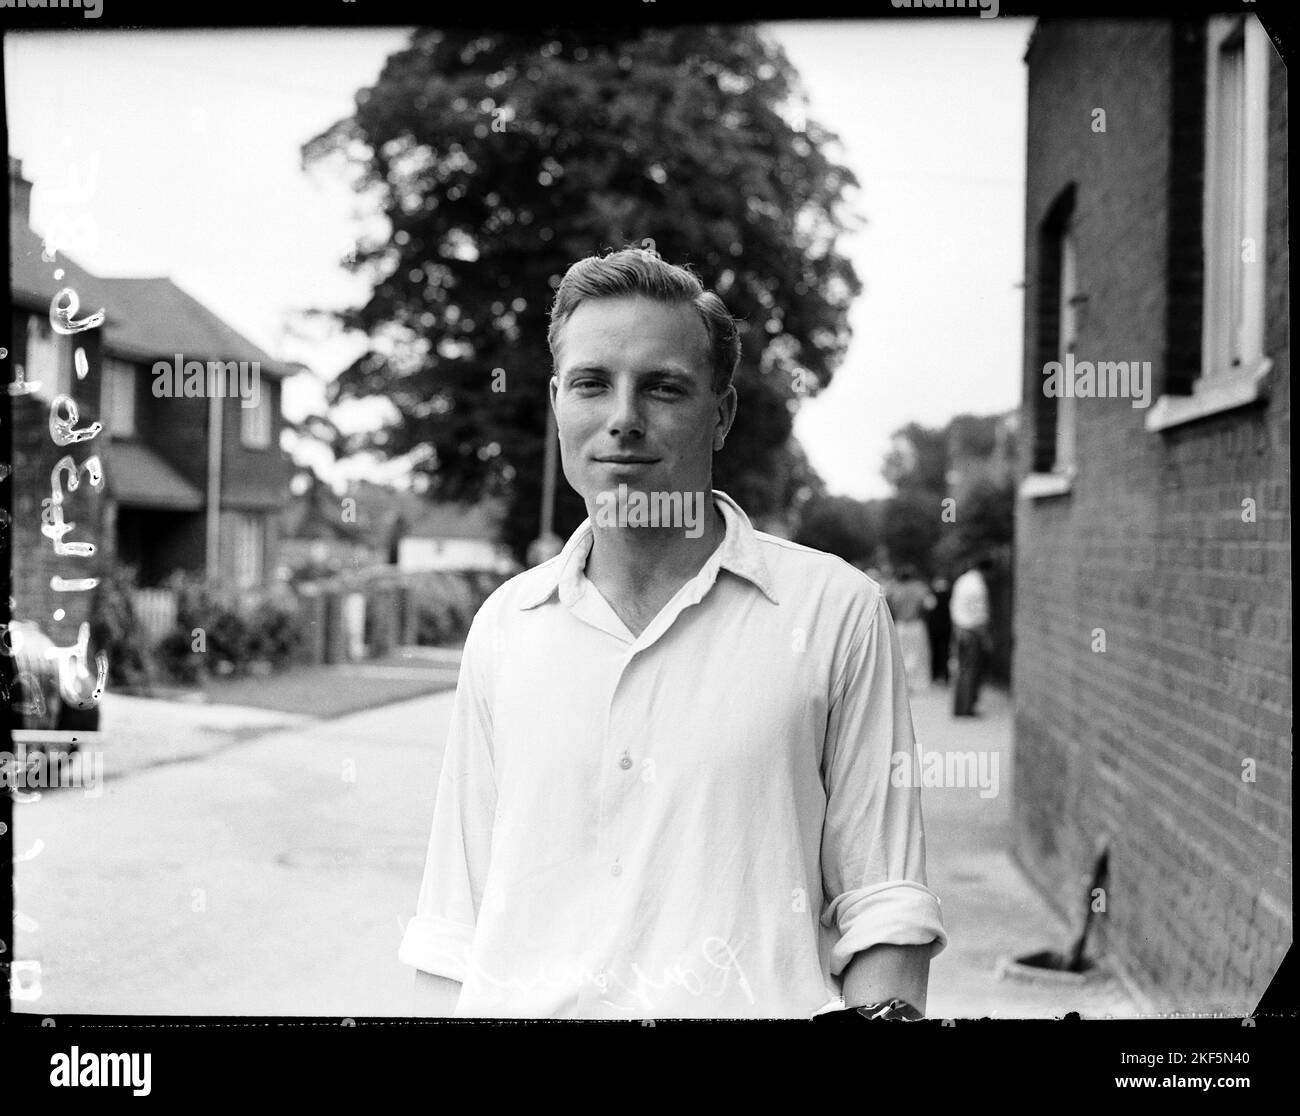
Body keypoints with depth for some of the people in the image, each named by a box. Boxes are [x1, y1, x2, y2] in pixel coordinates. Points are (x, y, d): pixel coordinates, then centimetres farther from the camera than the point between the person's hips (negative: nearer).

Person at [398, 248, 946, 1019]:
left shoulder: (835, 609, -4)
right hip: (521, 1001, 3)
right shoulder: (502, 627, 5)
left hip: (755, 1006, -2)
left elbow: (885, 909, -4)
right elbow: (454, 926, 8)